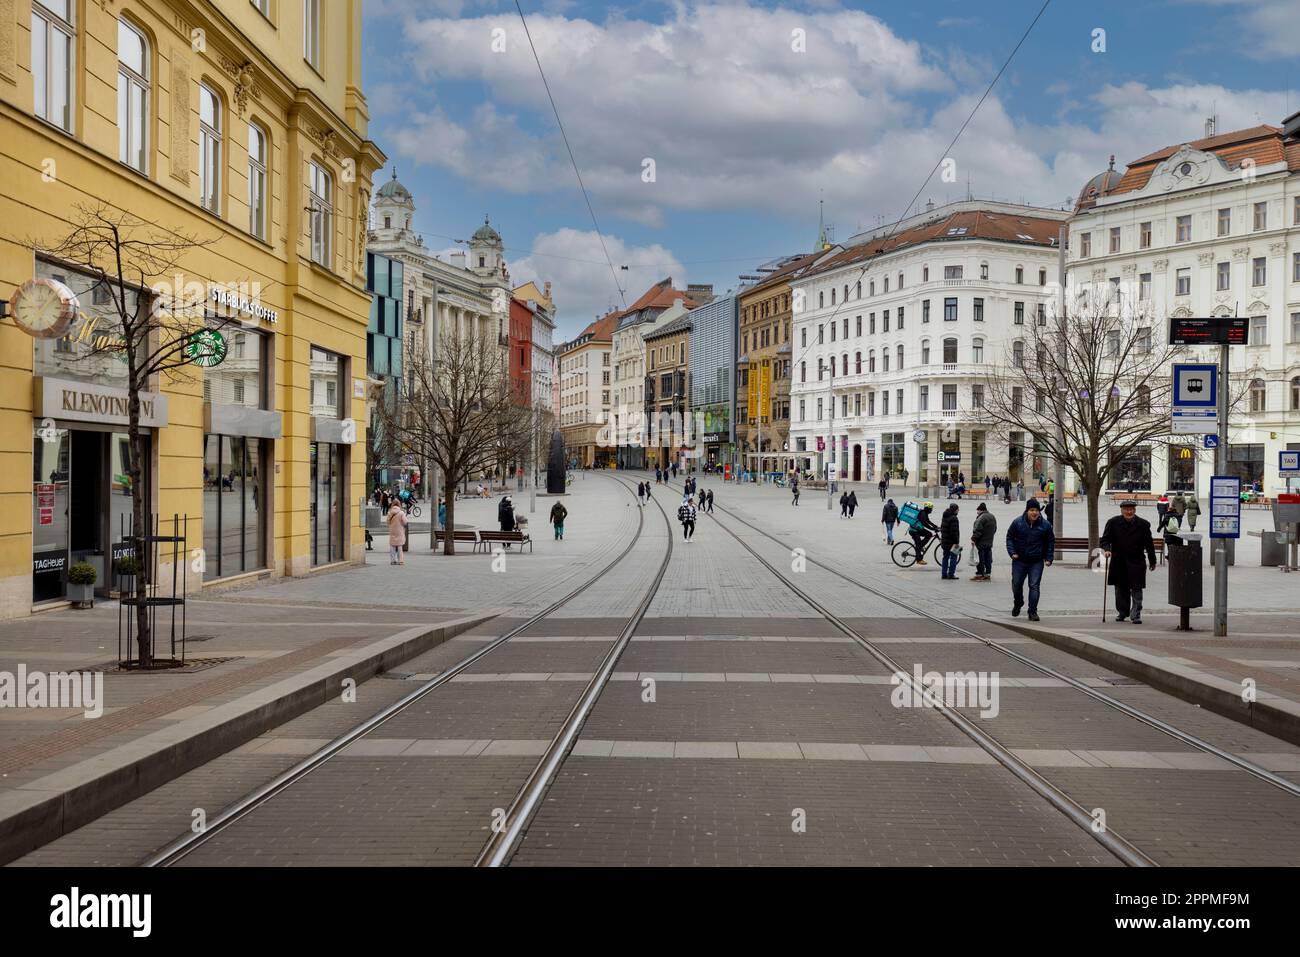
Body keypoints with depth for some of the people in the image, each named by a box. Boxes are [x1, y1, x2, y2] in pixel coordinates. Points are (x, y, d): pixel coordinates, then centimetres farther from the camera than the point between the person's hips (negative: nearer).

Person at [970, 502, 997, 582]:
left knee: (980, 559, -2)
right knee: (988, 559, 12)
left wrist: (973, 539, -14)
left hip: (981, 542, -9)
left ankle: (979, 574, 1)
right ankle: (988, 574, 17)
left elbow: (977, 530, -22)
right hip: (989, 542, 9)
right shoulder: (992, 517, 11)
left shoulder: (981, 518, -19)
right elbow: (995, 529, 20)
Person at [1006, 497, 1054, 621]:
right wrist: (1012, 552, -7)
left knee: (1034, 586, -6)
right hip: (1019, 561, 1)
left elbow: (1051, 542, 7)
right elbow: (1009, 537, 5)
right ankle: (1018, 604, 39)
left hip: (1036, 562, -1)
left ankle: (1033, 612, 0)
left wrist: (1048, 558, 2)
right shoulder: (1018, 522, -5)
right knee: (1016, 584, 11)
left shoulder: (1045, 525, -2)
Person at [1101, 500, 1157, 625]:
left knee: (1136, 590, -3)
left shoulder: (1143, 524, -2)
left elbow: (1149, 544, 6)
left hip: (1136, 563, -1)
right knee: (1121, 589, 11)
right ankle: (1122, 612, 24)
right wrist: (1107, 549, -21)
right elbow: (1105, 539, 0)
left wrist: (1152, 561, 11)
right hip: (1118, 562, 1)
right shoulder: (1113, 523, -2)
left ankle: (1136, 614, 1)